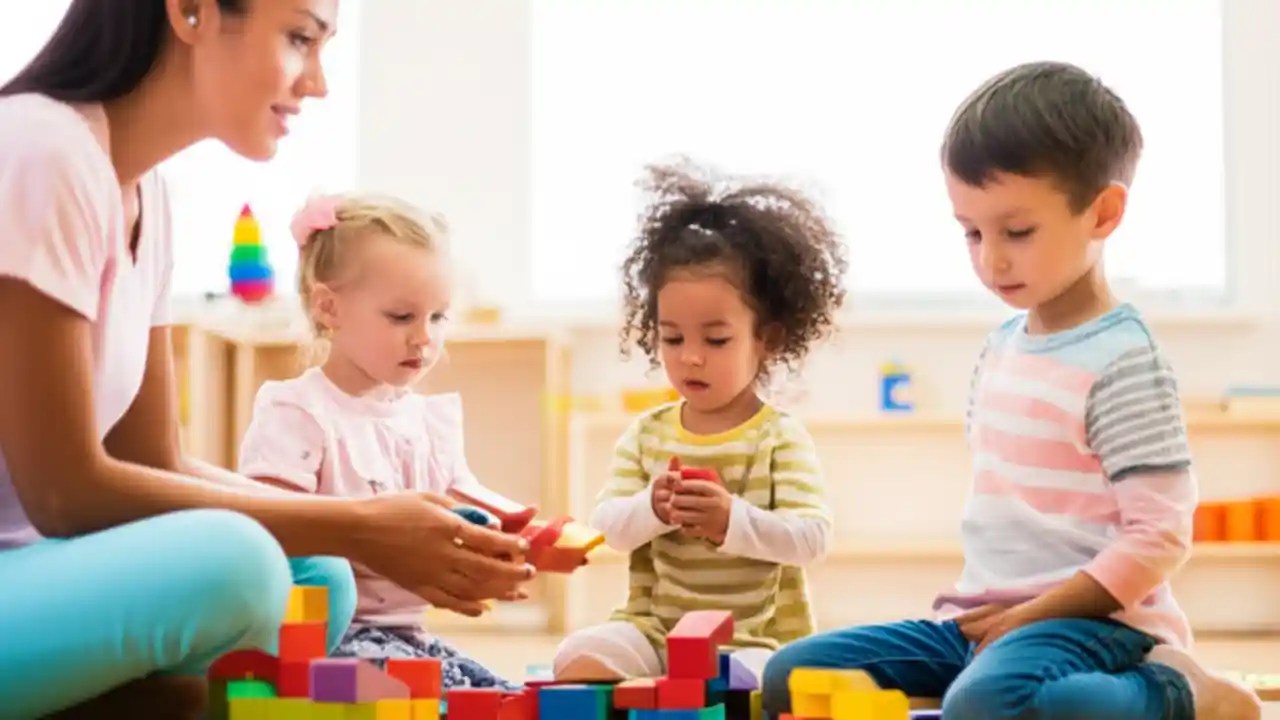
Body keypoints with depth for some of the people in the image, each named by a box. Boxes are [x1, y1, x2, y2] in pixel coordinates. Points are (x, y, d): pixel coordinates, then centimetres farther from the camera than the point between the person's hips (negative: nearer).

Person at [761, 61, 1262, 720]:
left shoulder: (1124, 363, -13)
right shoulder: (1000, 346, 12)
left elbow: (1159, 539, -16)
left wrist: (1031, 615, -17)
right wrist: (976, 607, 10)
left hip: (1087, 619, -9)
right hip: (983, 617, 9)